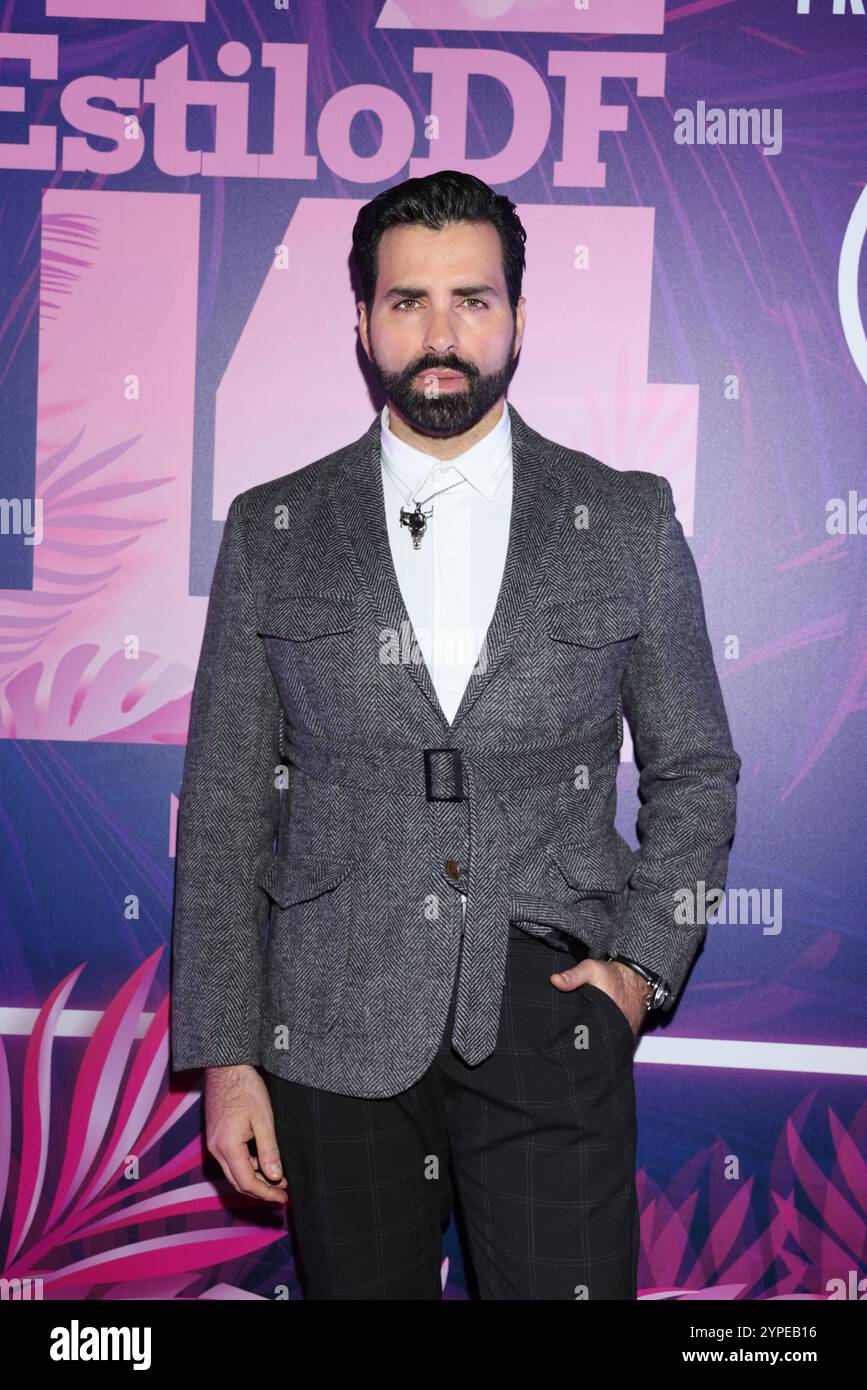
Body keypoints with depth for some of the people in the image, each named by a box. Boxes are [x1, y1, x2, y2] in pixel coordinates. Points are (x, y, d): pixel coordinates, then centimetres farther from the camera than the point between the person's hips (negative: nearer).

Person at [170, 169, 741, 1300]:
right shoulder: (272, 534, 4)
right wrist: (224, 1055, 0)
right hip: (334, 1036, 1)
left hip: (552, 1024, 0)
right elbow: (223, 807, 4)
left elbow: (696, 772, 11)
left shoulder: (629, 522, 3)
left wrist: (646, 962, -2)